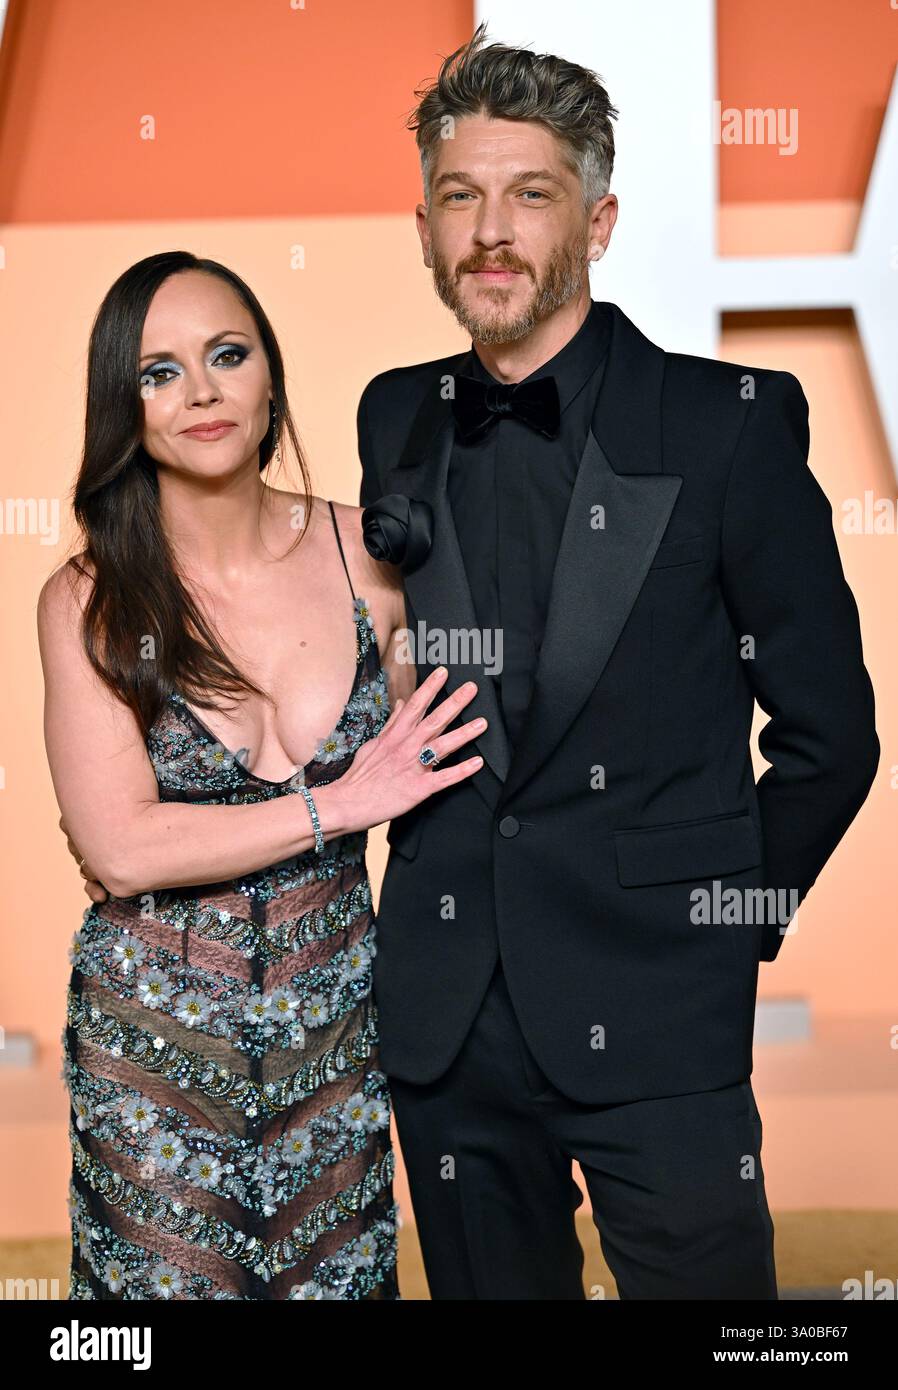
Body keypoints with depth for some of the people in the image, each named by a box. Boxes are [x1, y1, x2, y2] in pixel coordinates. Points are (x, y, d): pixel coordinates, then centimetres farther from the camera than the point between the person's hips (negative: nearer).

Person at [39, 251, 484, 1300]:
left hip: (334, 1020, 3)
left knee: (339, 1277, 14)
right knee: (171, 1279, 10)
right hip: (156, 1035, -2)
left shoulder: (363, 554, -2)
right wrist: (341, 803, -15)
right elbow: (120, 849, -17)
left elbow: (417, 765, 8)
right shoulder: (88, 603, -10)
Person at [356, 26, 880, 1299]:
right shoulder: (395, 421, 7)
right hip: (445, 1015, 4)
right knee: (490, 1286, 16)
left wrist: (730, 922, 0)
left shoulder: (733, 423, -7)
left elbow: (827, 730, -2)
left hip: (650, 1016, -4)